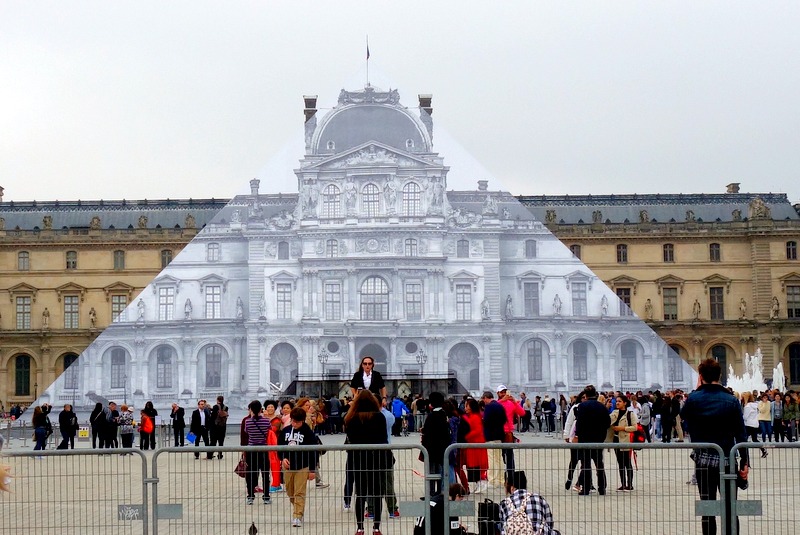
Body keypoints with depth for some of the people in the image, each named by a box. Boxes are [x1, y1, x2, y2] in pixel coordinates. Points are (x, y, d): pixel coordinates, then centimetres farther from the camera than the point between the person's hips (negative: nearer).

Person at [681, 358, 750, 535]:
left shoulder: (695, 398, -5)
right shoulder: (732, 401, -3)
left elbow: (683, 414, 17)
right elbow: (741, 434, -4)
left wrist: (697, 390, 16)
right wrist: (745, 462, 1)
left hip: (703, 461, 0)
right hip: (727, 460, 0)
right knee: (729, 510, 5)